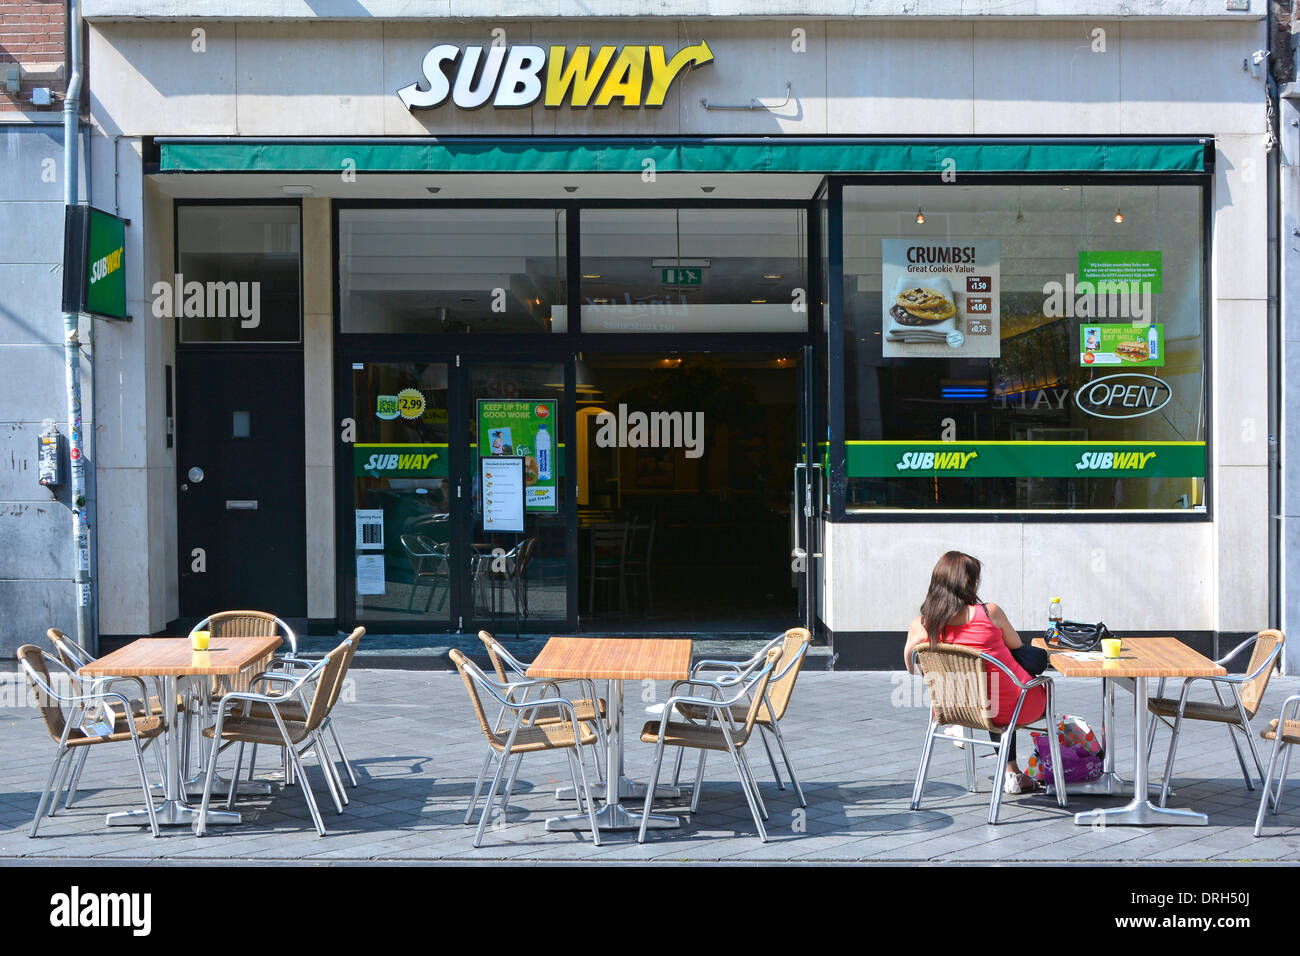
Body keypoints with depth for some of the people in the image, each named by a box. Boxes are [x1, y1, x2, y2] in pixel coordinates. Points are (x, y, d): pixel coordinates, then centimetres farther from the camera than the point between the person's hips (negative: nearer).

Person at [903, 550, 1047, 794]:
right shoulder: (990, 612, -19)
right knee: (1038, 656, 26)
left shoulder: (919, 626, -12)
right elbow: (1016, 646, 2)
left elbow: (913, 670, 6)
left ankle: (1011, 772, 40)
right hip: (1013, 708, -4)